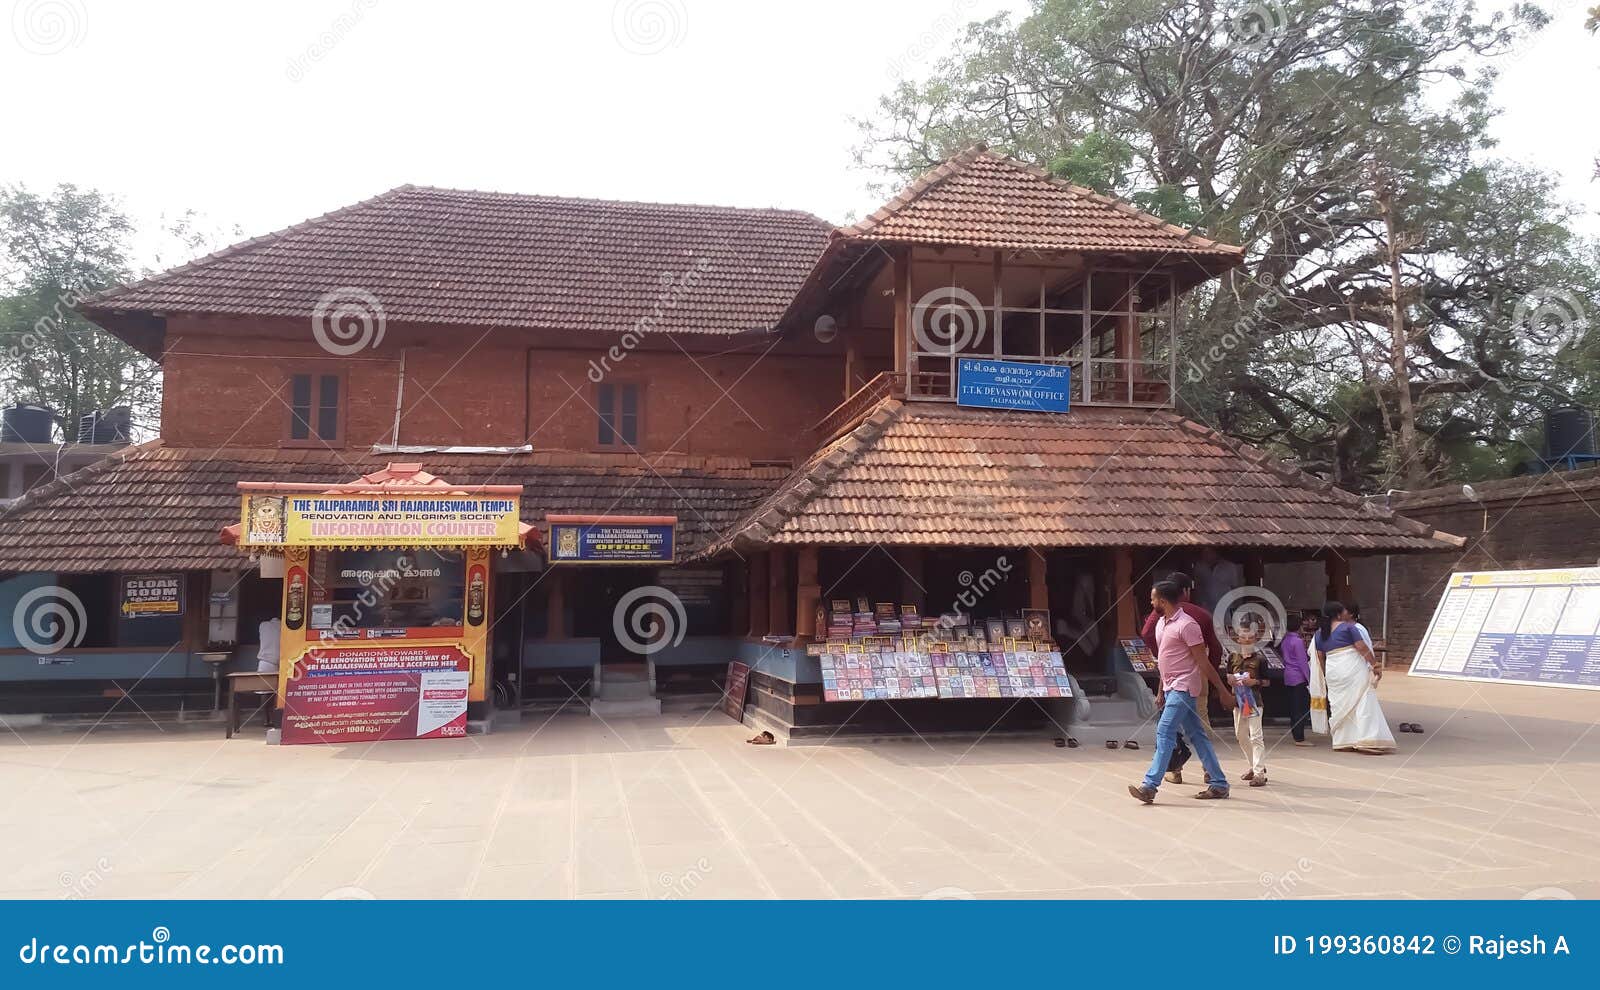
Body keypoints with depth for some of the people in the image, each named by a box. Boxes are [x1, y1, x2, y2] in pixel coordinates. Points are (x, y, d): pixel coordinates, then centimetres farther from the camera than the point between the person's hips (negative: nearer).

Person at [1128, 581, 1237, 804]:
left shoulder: (1186, 625, -15)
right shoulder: (1161, 623, 12)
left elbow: (1203, 662, -14)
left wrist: (1223, 690, -9)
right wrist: (1161, 691, 20)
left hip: (1183, 687, -9)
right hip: (1171, 687, 9)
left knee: (1165, 733, -13)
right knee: (1197, 735, 12)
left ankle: (1149, 786, -14)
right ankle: (1218, 784, 18)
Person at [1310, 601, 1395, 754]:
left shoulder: (1319, 633, 10)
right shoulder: (1348, 627, -6)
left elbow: (1320, 657, 13)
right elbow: (1362, 648, -10)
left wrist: (1325, 676, 23)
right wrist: (1375, 665, -4)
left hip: (1333, 671, 6)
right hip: (1353, 669, -6)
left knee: (1340, 705, 11)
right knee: (1362, 703, -5)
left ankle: (1343, 741, 11)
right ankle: (1366, 740, -13)